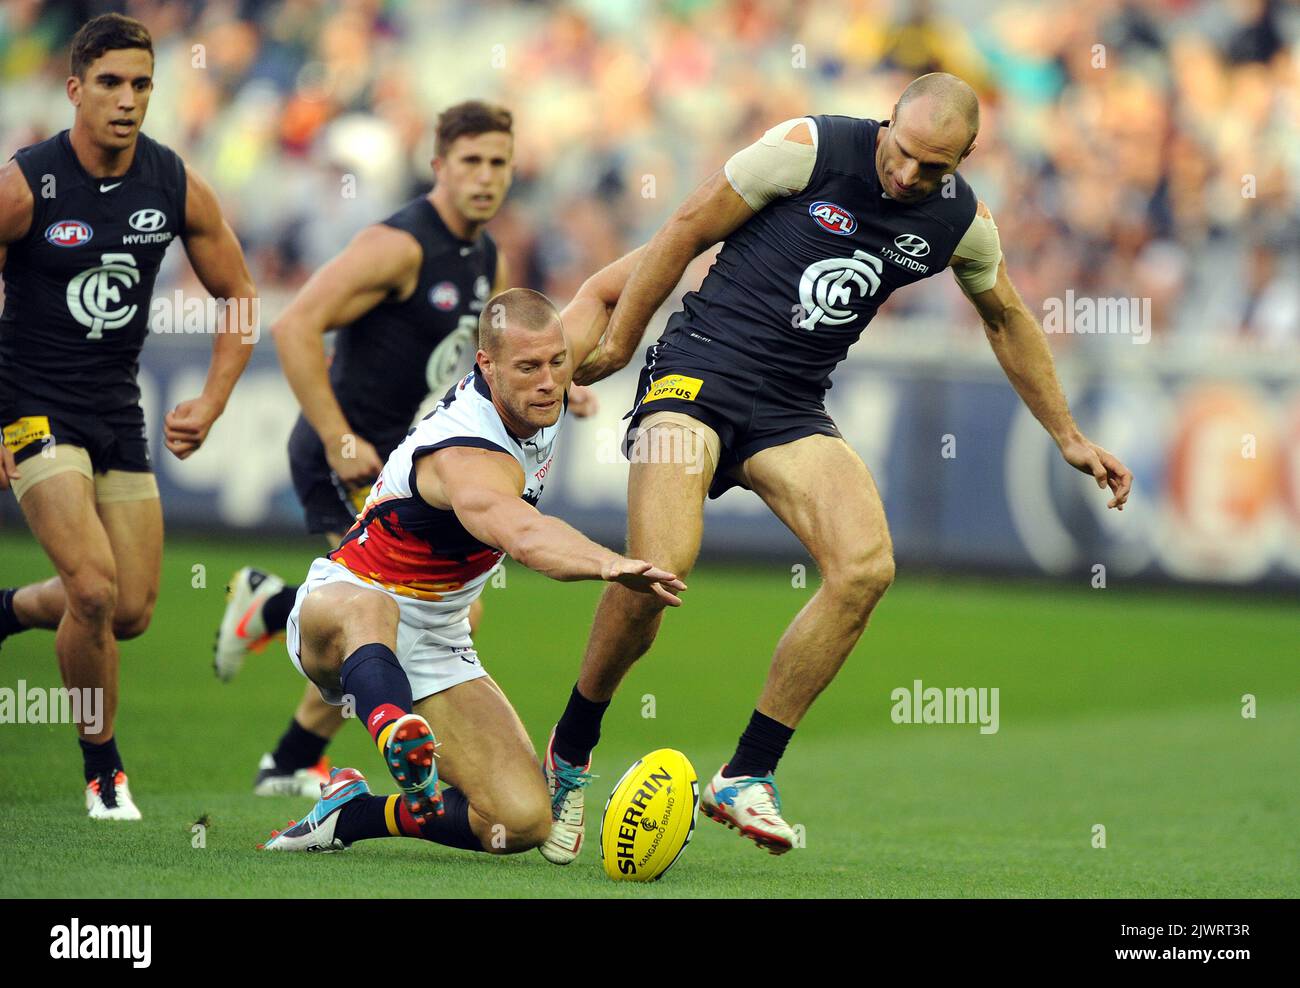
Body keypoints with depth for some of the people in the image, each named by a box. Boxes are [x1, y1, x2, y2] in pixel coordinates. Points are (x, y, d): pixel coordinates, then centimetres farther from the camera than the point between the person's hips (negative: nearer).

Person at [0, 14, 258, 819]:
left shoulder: (178, 187, -4)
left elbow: (240, 300, 7)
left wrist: (210, 404, -5)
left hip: (119, 412, 5)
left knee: (132, 611, 7)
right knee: (95, 588, -19)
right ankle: (102, 767, 1)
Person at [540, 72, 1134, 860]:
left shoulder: (962, 221, 4)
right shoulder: (810, 148, -11)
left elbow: (1007, 319, 23)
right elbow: (688, 230, -1)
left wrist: (1069, 437, 28)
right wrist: (619, 341, 4)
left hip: (794, 409, 5)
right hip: (698, 372, -4)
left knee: (866, 567, -20)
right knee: (658, 567, -25)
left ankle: (747, 776, -10)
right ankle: (570, 751, 0)